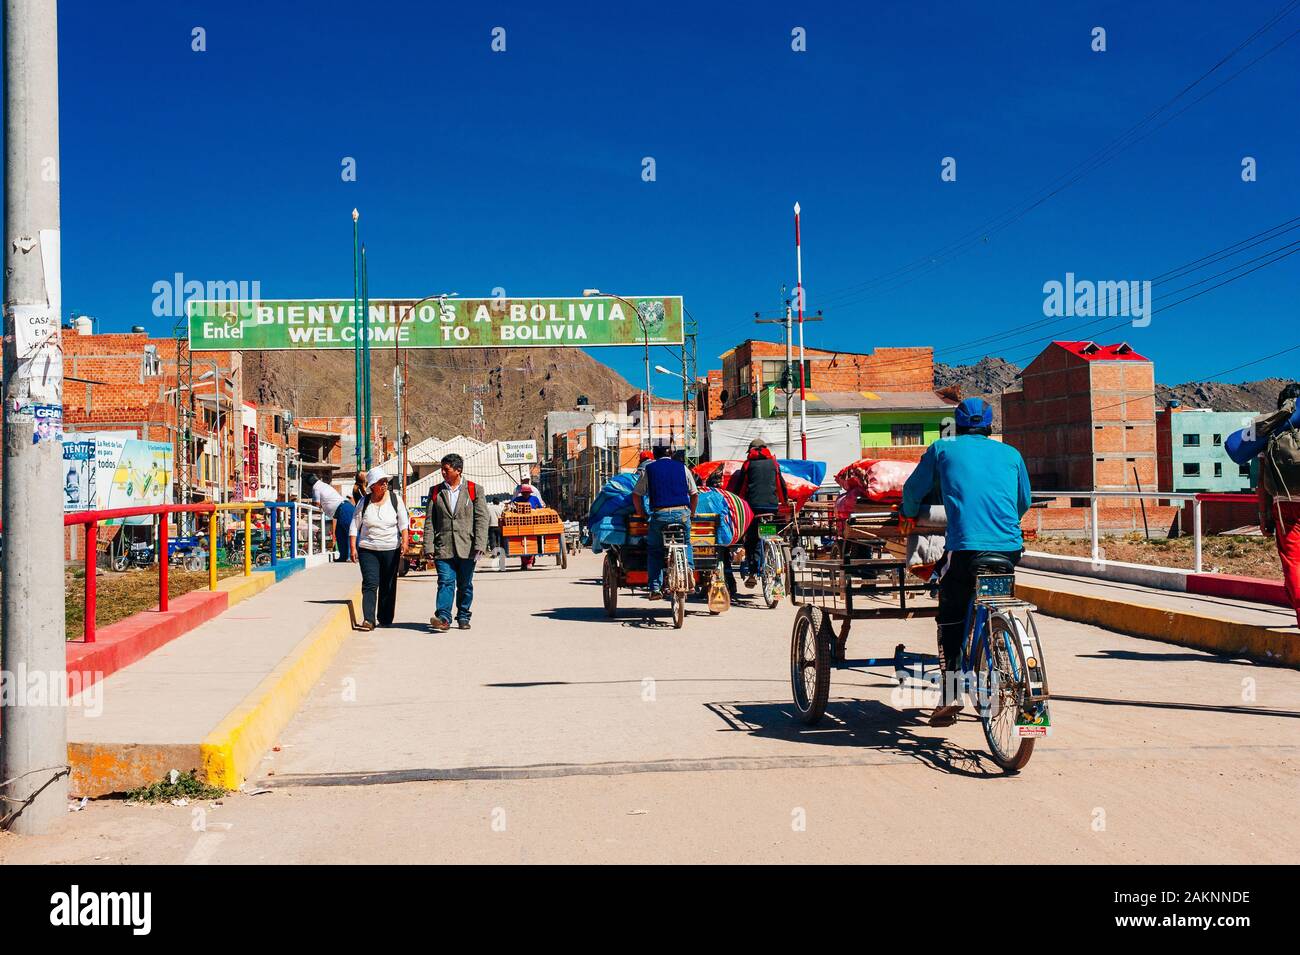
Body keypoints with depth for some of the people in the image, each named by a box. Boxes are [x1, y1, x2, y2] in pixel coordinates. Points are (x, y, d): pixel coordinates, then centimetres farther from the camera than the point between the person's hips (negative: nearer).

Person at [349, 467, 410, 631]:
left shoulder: (395, 500, 3)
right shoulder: (364, 502, 4)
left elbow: (403, 522, -1)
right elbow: (355, 525, 7)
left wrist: (405, 540, -16)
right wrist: (353, 547, -1)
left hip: (391, 549, 1)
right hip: (368, 549, 0)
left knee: (388, 585, 7)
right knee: (370, 584, -11)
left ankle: (385, 619, 18)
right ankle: (368, 620, -14)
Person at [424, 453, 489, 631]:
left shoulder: (474, 490, 4)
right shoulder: (436, 492, 10)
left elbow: (481, 519, -1)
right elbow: (429, 521, 7)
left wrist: (479, 546, -10)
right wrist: (429, 547, -2)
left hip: (467, 548, -1)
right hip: (443, 547, 1)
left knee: (465, 585, 8)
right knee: (445, 582, -10)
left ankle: (463, 617, 20)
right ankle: (443, 617, -16)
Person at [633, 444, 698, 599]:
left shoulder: (648, 470, 8)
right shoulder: (683, 468, 12)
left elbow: (636, 495, 5)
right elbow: (694, 494, 13)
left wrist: (640, 514, 16)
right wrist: (692, 513, 24)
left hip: (659, 514, -1)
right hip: (682, 513, 1)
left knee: (654, 551, 9)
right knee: (685, 544, 22)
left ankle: (655, 588, 2)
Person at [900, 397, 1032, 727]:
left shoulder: (942, 448, 13)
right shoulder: (1010, 454, 19)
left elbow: (913, 491, 20)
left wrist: (908, 517, 40)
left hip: (964, 547, -3)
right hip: (1010, 548, 3)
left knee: (951, 619, 9)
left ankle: (950, 699, 3)